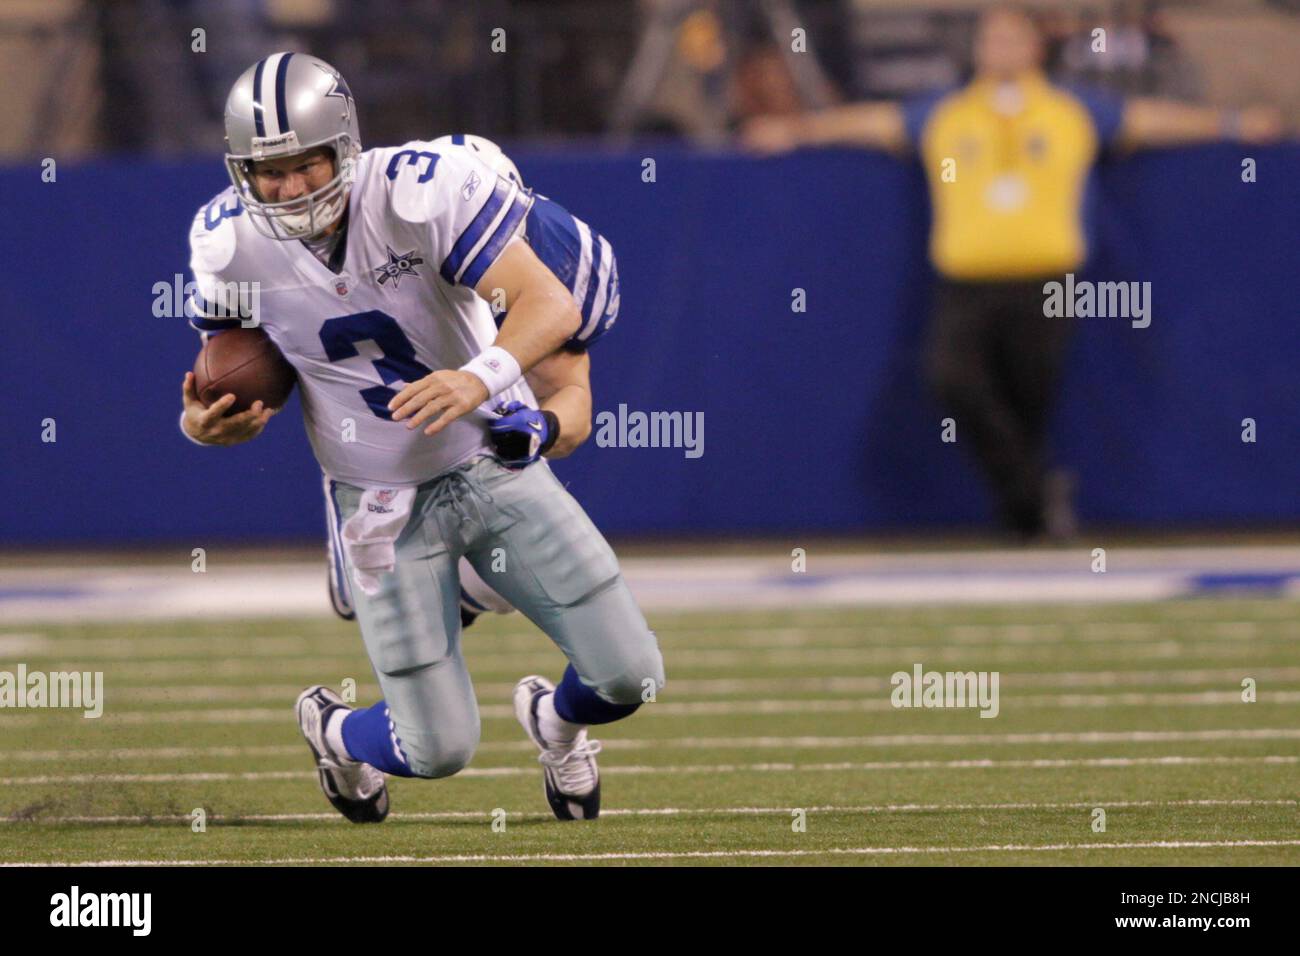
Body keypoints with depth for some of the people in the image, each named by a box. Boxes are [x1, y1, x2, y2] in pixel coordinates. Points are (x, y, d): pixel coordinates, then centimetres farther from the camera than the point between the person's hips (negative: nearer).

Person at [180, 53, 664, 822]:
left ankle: (554, 720, 34)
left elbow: (552, 305, -28)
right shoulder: (231, 242, -13)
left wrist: (483, 377, -47)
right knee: (440, 749, -4)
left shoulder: (419, 191, -24)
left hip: (494, 463, 0)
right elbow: (237, 366, 2)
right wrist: (204, 423, -22)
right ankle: (333, 731, 32)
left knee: (629, 677, -3)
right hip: (383, 504, 0)